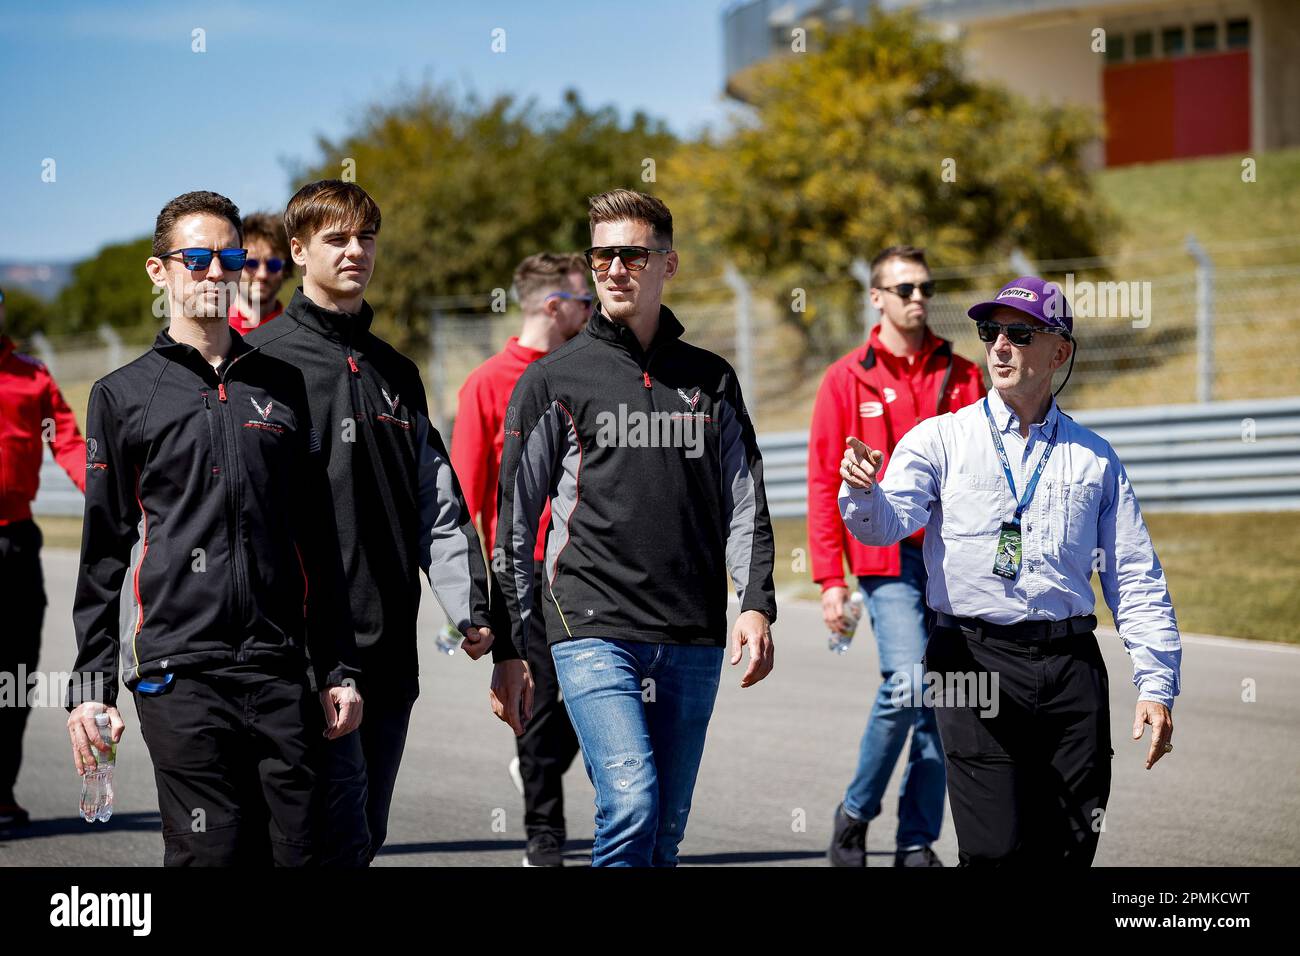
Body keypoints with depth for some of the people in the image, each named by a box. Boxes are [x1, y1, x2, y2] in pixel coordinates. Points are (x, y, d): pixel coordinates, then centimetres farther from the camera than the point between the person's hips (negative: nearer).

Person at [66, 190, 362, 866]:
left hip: (280, 670, 3)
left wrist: (338, 670, 12)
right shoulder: (123, 396, 8)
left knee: (297, 850, -1)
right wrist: (91, 686, 1)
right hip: (177, 673, -3)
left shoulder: (282, 386, 16)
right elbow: (103, 554, 7)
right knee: (210, 852, -9)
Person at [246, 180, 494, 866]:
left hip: (391, 649, 6)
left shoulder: (396, 373, 18)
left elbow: (438, 505, 15)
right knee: (340, 842, -12)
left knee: (366, 837, 11)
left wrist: (470, 606, 1)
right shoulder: (263, 360, -2)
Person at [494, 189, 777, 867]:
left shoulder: (711, 381, 13)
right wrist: (512, 644, 2)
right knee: (631, 805, -21)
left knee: (665, 829, 6)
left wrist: (756, 605, -3)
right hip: (593, 630, -3)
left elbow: (745, 506, 12)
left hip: (692, 642, 3)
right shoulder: (554, 381, 4)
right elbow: (516, 520, 5)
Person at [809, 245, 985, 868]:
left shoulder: (963, 377, 10)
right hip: (887, 558, -3)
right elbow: (824, 484, 2)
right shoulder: (847, 380, 3)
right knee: (908, 684, -18)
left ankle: (917, 842, 12)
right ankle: (856, 812, 2)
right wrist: (830, 578, -5)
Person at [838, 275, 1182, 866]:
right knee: (998, 850, -9)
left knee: (1069, 850, 3)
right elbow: (887, 524, -10)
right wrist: (863, 491, -33)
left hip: (1071, 667, 3)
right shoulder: (941, 440, 6)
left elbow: (1136, 580, 13)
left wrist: (1156, 685, 4)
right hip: (977, 662, -3)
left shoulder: (1094, 458, 14)